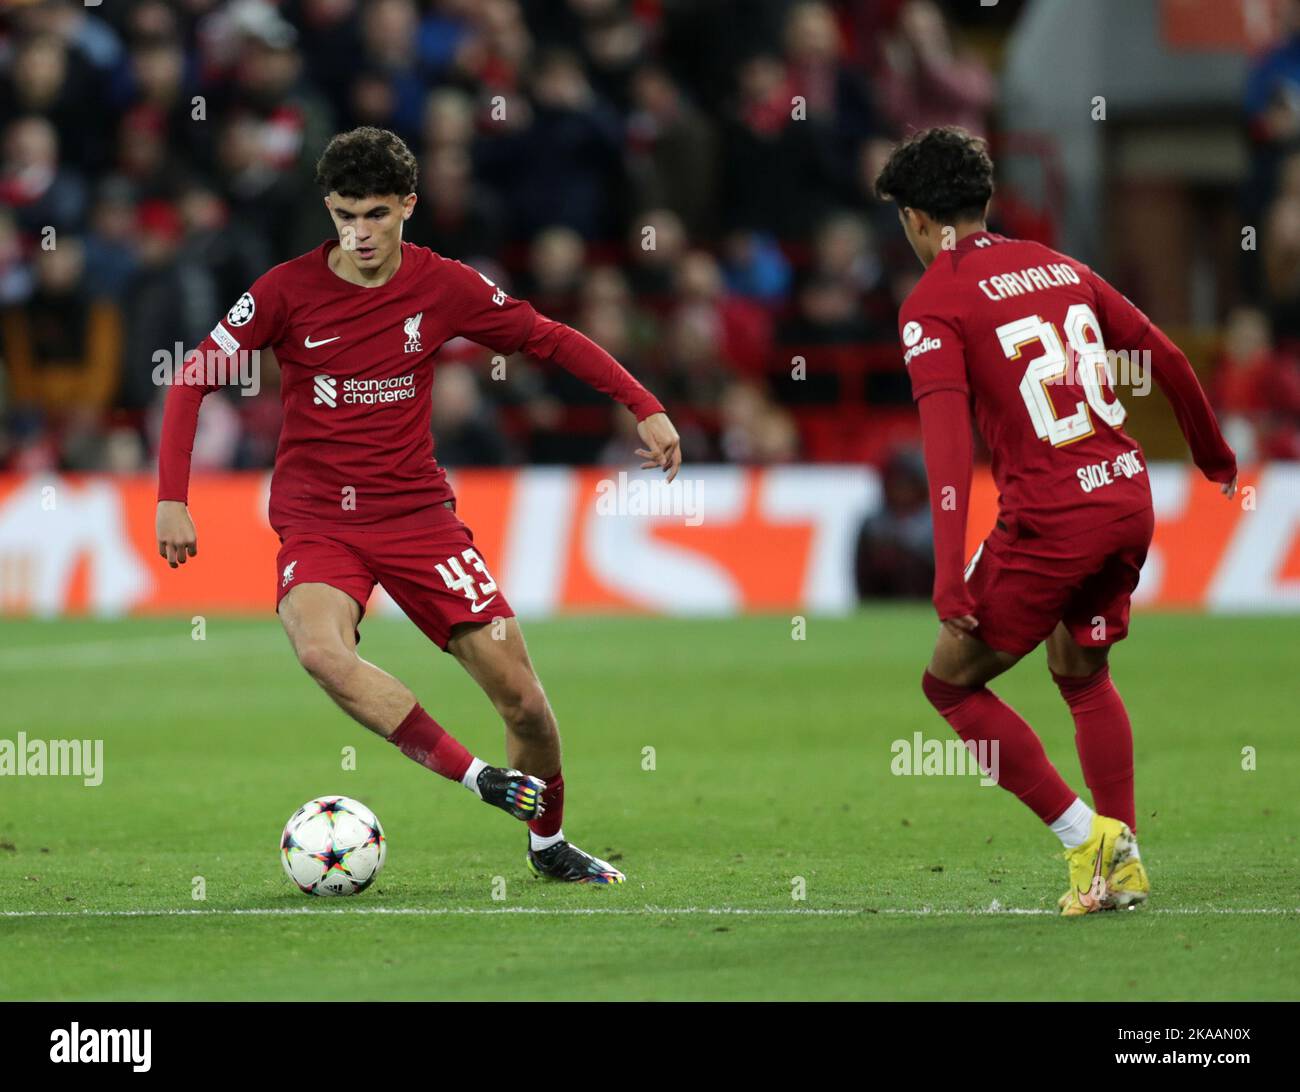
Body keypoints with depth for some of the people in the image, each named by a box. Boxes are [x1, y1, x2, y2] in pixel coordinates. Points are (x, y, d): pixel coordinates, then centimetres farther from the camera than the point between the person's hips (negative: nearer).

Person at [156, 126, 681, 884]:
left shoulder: (444, 287, -2)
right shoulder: (288, 289, -7)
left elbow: (550, 339, 10)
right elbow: (194, 379, -2)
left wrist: (645, 407, 1)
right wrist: (173, 498, -11)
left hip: (417, 511, 2)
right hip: (316, 522, -2)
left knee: (517, 687, -3)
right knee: (322, 651, -34)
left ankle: (549, 842, 23)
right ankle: (478, 778, -26)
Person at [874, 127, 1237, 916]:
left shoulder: (935, 303, -6)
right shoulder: (1058, 267, 13)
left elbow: (948, 441, -18)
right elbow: (1166, 358, 19)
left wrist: (950, 578, -22)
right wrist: (1215, 455, 36)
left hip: (1051, 517, -7)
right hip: (1130, 495, 7)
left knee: (953, 683, 8)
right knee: (1082, 674, 25)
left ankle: (1086, 837, 1)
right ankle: (1123, 864, 21)